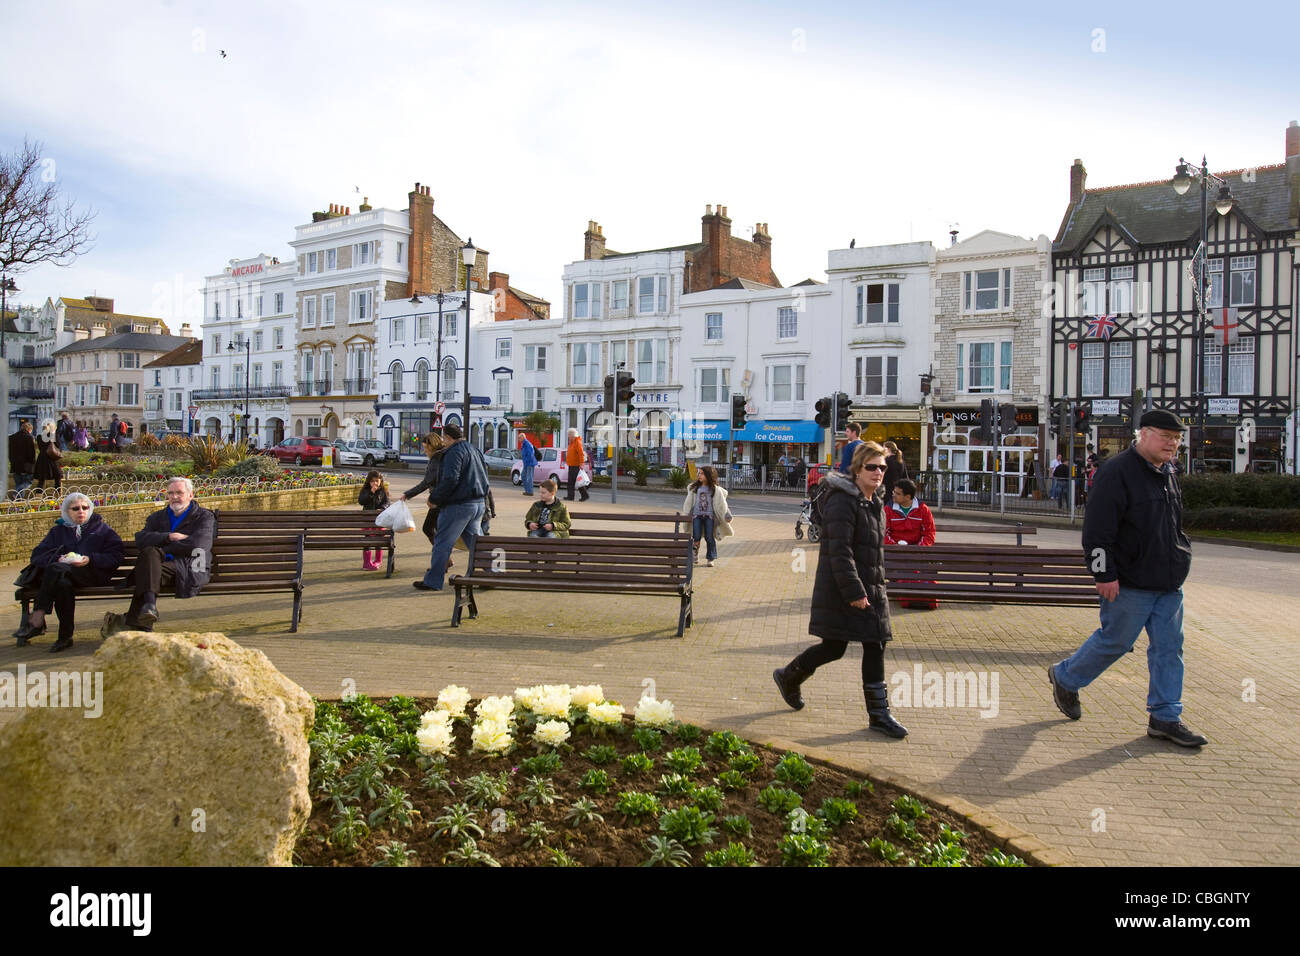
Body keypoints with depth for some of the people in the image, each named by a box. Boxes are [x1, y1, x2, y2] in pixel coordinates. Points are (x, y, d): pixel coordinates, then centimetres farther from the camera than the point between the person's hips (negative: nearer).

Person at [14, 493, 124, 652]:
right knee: (62, 584, -37)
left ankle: (37, 621, -37)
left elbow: (115, 557, 7)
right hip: (64, 573, 3)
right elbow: (37, 556, 14)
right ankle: (65, 637, -34)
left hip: (93, 573, -3)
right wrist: (58, 559, -9)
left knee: (54, 569, -33)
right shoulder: (58, 530, 28)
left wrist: (90, 559, -11)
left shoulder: (101, 528, 21)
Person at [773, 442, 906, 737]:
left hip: (870, 588, 9)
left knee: (875, 647, 6)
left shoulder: (874, 503, 14)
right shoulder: (842, 501, -16)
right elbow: (840, 551, -22)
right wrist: (853, 591, -25)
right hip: (841, 590, -8)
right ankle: (788, 676, 25)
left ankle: (878, 714, 15)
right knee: (834, 648, 1)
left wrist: (874, 588, 21)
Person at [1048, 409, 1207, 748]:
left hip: (1169, 583, 8)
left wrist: (1180, 561, 22)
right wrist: (1104, 574, -20)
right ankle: (1064, 677, 24)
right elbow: (1097, 529, -19)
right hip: (1129, 583, -8)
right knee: (1114, 641, 2)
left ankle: (1165, 717, 17)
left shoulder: (1167, 474, 12)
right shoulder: (1117, 472, -16)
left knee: (1169, 649, 8)